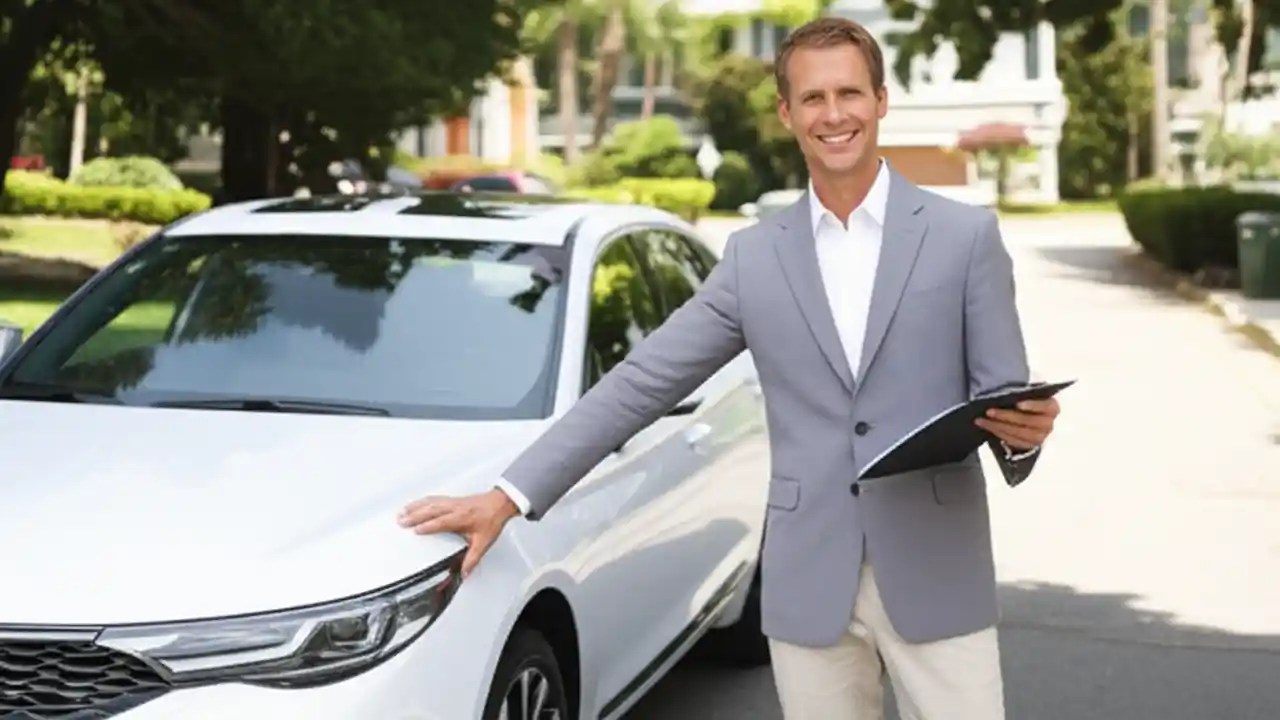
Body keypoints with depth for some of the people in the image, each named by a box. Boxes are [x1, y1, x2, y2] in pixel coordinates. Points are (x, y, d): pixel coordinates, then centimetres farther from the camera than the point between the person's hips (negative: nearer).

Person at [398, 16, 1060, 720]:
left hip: (936, 578, -2)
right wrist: (508, 495, 1)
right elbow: (641, 381, 6)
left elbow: (1004, 398, 2)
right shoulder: (754, 255, 7)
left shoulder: (965, 234, 1)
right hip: (809, 584, 2)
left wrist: (1023, 431, -23)